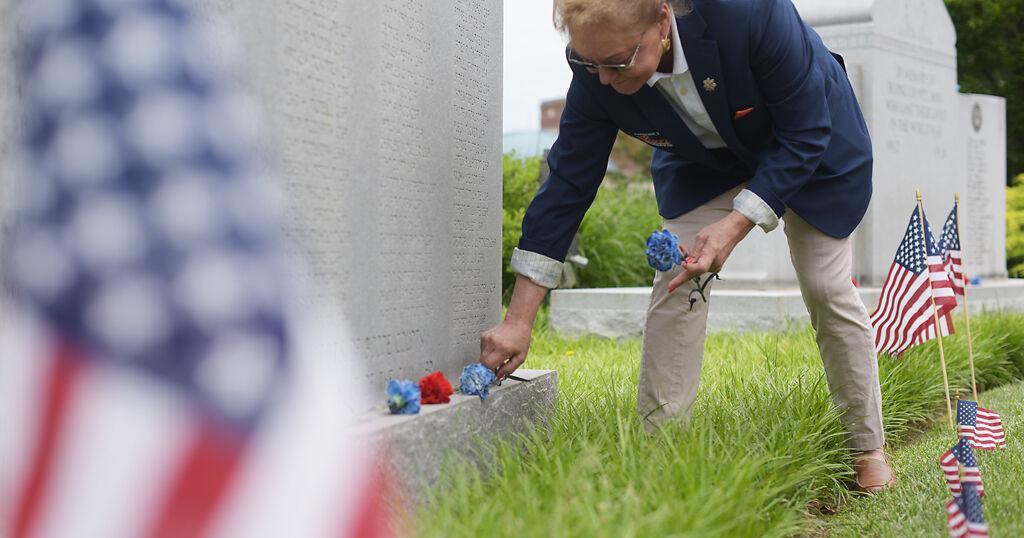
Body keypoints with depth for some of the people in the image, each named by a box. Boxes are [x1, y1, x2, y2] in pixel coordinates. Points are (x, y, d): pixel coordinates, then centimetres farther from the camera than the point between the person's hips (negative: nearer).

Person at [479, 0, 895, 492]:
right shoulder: (595, 71, -30)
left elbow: (805, 134, -31)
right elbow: (568, 184, -23)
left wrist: (735, 225, -42)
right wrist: (518, 320, -25)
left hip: (811, 151, -2)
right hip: (704, 162, 3)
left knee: (828, 291, -2)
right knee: (675, 286, -13)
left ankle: (868, 449, 17)